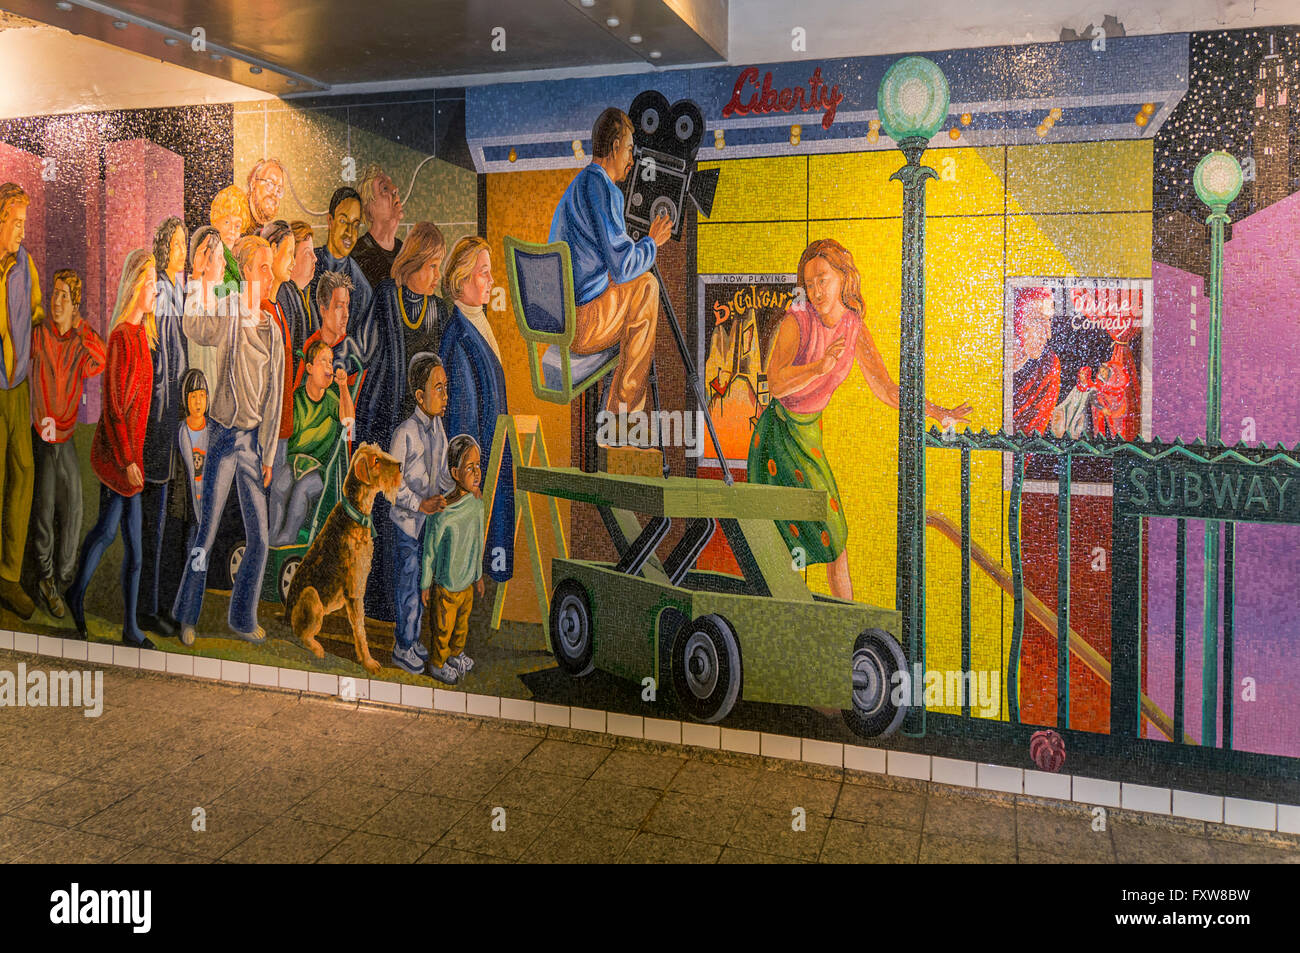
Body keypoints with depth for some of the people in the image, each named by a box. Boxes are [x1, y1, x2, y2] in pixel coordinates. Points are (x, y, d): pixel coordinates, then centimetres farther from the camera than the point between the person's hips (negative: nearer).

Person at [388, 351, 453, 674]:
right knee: (408, 584, 5)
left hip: (430, 520, 7)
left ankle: (408, 638, 37)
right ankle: (403, 649, 22)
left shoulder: (438, 425, 3)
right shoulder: (406, 432, -21)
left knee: (421, 583, 19)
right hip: (408, 522, -7)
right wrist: (420, 505, -23)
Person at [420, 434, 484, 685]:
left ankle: (456, 652, 54)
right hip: (446, 586, -5)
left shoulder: (477, 502, -12)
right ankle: (438, 663, 44)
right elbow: (430, 552, -16)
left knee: (462, 621, 27)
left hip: (467, 580, 5)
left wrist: (478, 574, 14)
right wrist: (425, 585, -5)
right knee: (443, 626, 19)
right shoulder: (440, 515, -31)